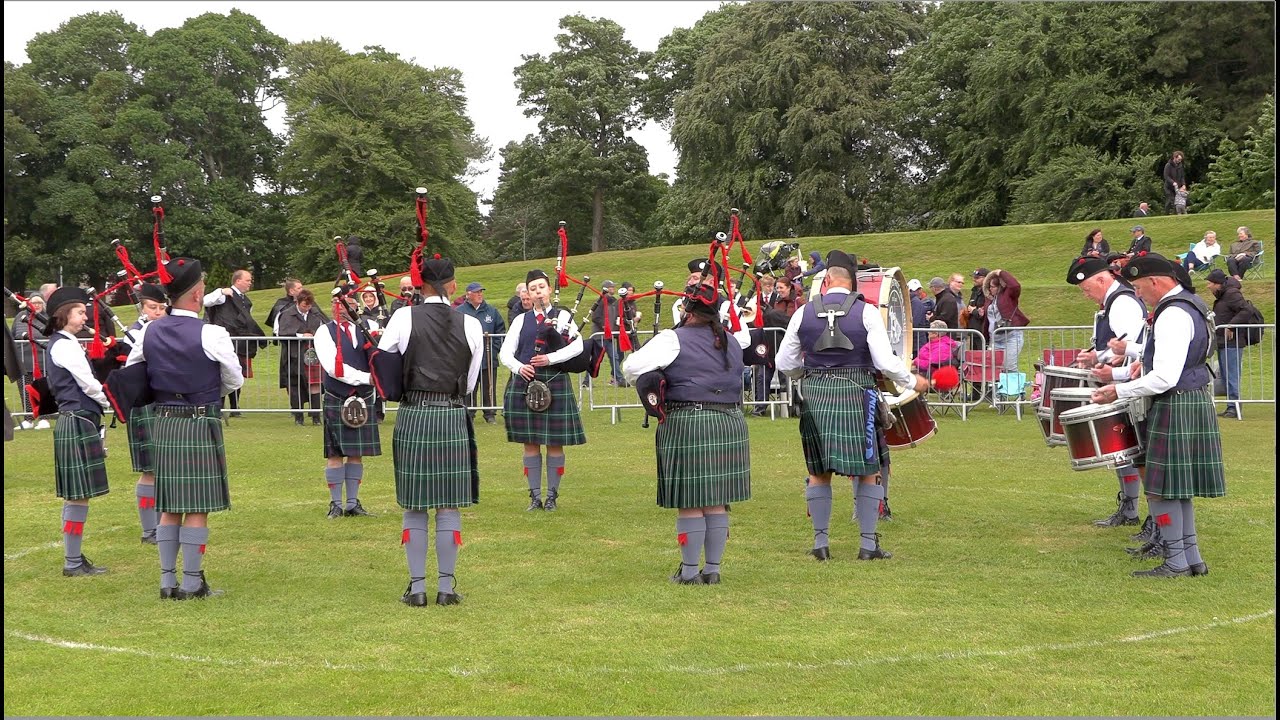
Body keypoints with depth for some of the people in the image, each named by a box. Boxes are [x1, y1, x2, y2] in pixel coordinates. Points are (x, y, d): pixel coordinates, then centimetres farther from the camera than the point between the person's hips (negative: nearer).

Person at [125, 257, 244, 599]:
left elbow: (130, 372, 15)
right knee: (198, 507, 1)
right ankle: (192, 583, 4)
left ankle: (168, 581, 16)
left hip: (162, 424, 6)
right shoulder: (212, 335, -14)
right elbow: (235, 381, -2)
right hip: (200, 426, -5)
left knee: (169, 506, 13)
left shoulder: (149, 332, 2)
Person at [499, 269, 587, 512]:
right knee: (530, 443, 5)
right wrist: (519, 367, -14)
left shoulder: (563, 317, 5)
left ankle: (552, 496, 13)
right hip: (524, 385, 2)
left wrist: (551, 358, -17)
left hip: (554, 385, -2)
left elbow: (578, 346, -9)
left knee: (555, 443, 2)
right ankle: (535, 496, 13)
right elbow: (505, 353, 5)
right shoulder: (521, 320, 10)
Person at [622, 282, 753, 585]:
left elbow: (632, 366, -14)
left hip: (687, 424, -6)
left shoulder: (675, 340, -7)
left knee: (689, 503, 1)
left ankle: (690, 571, 7)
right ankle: (713, 568, 16)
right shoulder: (732, 341, 11)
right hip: (730, 423, 6)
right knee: (717, 502, 11)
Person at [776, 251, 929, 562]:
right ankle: (869, 544, 9)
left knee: (818, 472, 13)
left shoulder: (803, 313, 2)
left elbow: (784, 364, 7)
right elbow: (885, 362, -9)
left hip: (814, 396, 2)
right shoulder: (866, 312, -4)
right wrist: (913, 382, 8)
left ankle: (821, 542, 16)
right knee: (868, 472, 9)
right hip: (855, 395, -2)